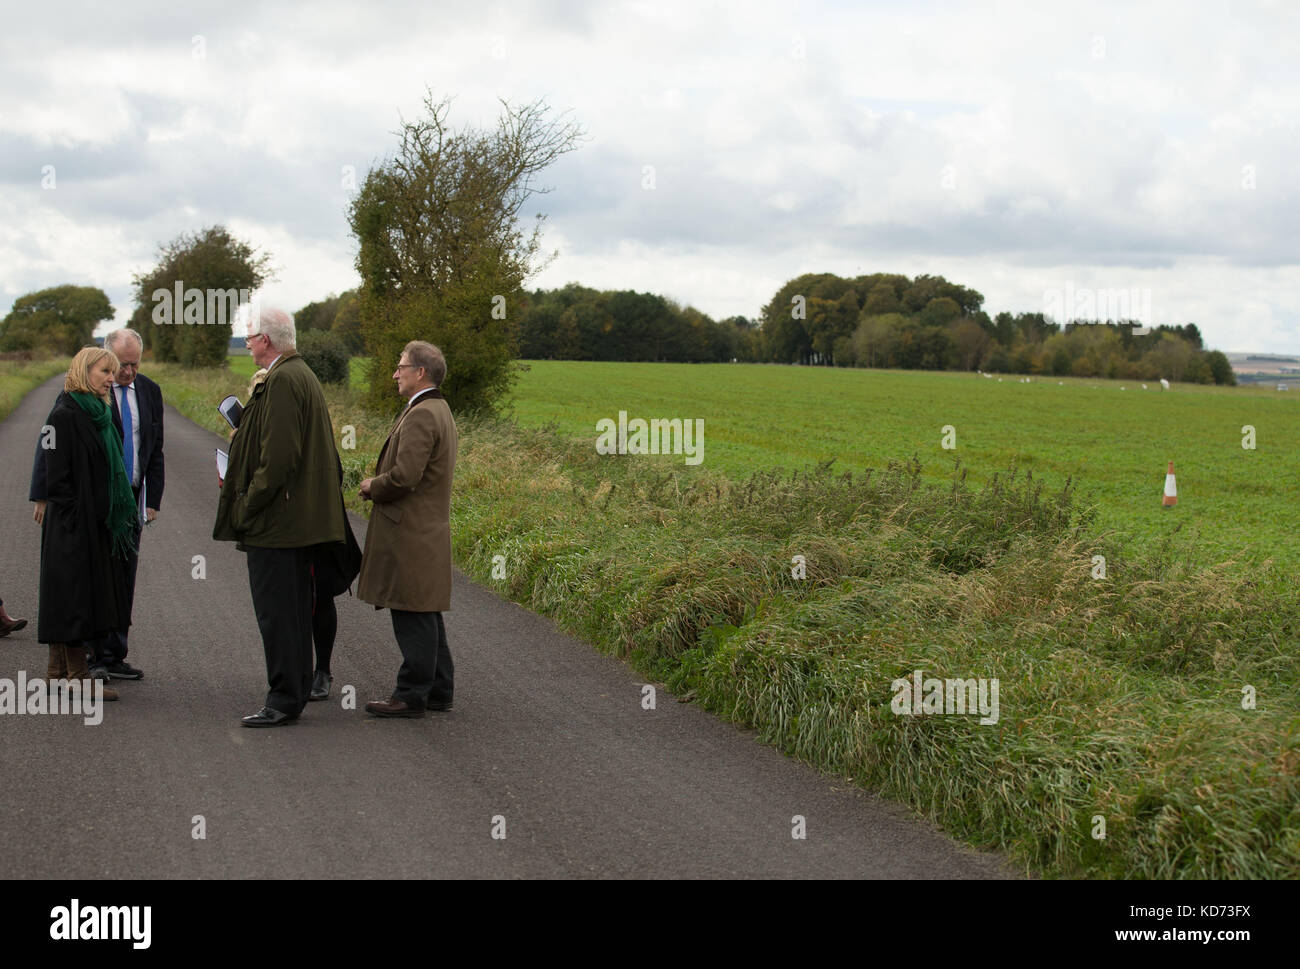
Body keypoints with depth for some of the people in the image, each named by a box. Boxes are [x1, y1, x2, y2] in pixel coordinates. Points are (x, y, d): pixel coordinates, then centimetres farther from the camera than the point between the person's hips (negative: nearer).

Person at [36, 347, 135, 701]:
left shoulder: (98, 414, 15)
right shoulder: (64, 415, -12)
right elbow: (56, 475, -16)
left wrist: (116, 516, 14)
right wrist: (73, 517, -19)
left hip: (96, 524, 9)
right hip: (73, 527, -9)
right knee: (74, 596, -5)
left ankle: (58, 676, 18)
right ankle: (78, 680, -1)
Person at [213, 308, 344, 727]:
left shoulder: (282, 381, -18)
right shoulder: (302, 374, 15)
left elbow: (279, 457, -23)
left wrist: (247, 506, -16)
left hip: (274, 519, -11)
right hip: (300, 518, 11)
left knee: (275, 611, -5)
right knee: (295, 609, 15)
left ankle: (283, 700, -1)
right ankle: (295, 693, 23)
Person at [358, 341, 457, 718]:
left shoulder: (420, 416, -17)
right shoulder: (439, 411, 16)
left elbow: (405, 475, -25)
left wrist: (372, 486, -7)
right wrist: (378, 485, 11)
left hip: (410, 533, -11)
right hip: (428, 528, 11)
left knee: (413, 617, -4)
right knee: (425, 615, 15)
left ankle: (412, 696, 1)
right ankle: (438, 690, 22)